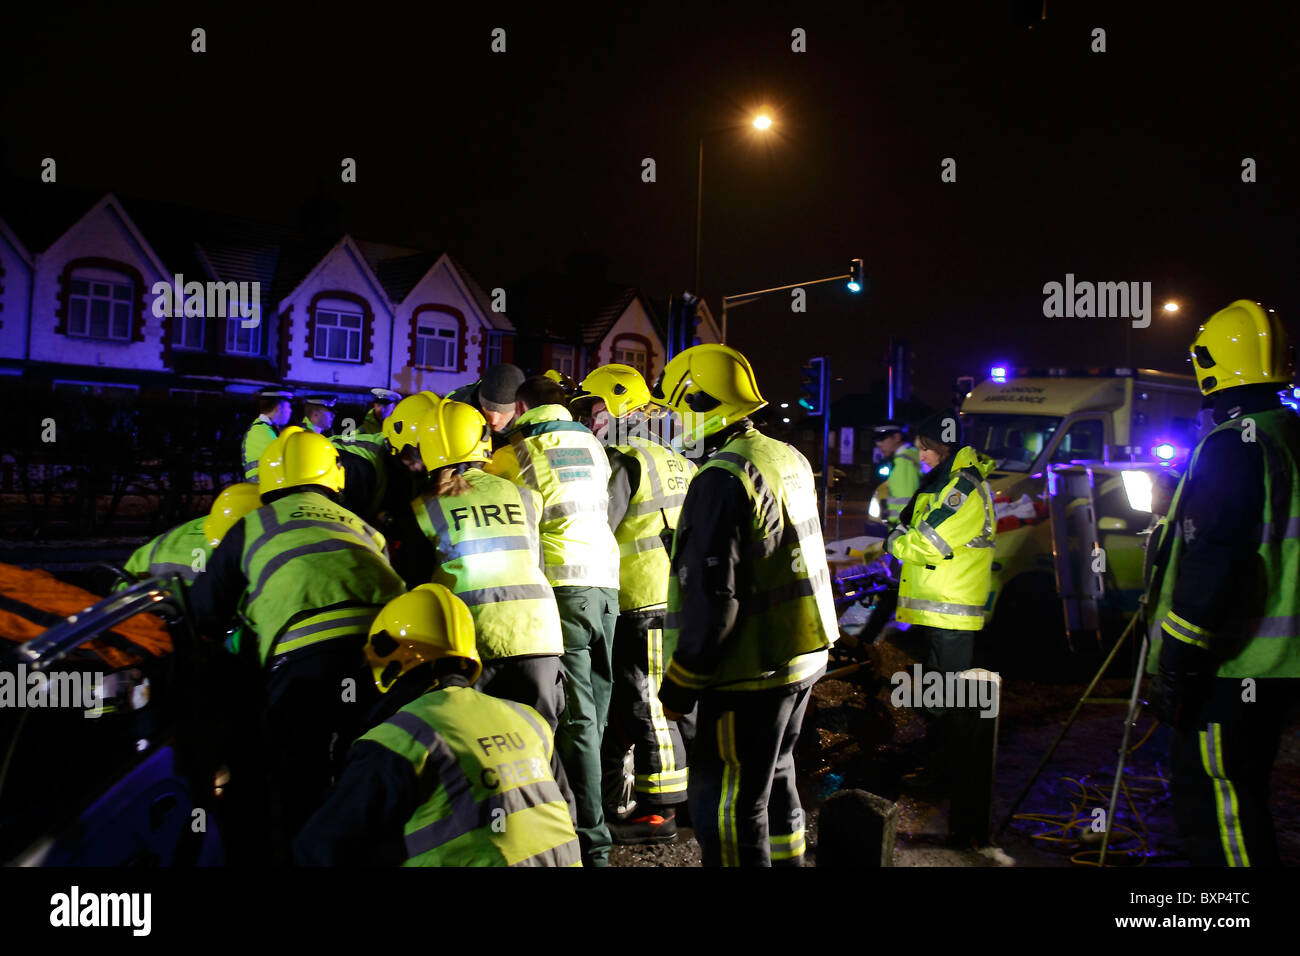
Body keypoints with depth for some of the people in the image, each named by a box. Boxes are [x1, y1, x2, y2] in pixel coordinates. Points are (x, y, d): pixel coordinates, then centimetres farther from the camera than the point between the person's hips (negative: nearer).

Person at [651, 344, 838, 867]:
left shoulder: (722, 479, -21)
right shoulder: (790, 458, 9)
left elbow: (713, 598, -23)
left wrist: (678, 686, -14)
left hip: (751, 672, -10)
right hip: (803, 656, 10)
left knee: (726, 804, 1)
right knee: (773, 778, 25)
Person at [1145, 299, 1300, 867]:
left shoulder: (1234, 446, -16)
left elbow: (1212, 566, -23)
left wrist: (1177, 668, -19)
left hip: (1230, 671, -10)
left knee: (1215, 808, -4)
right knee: (1234, 799, 21)